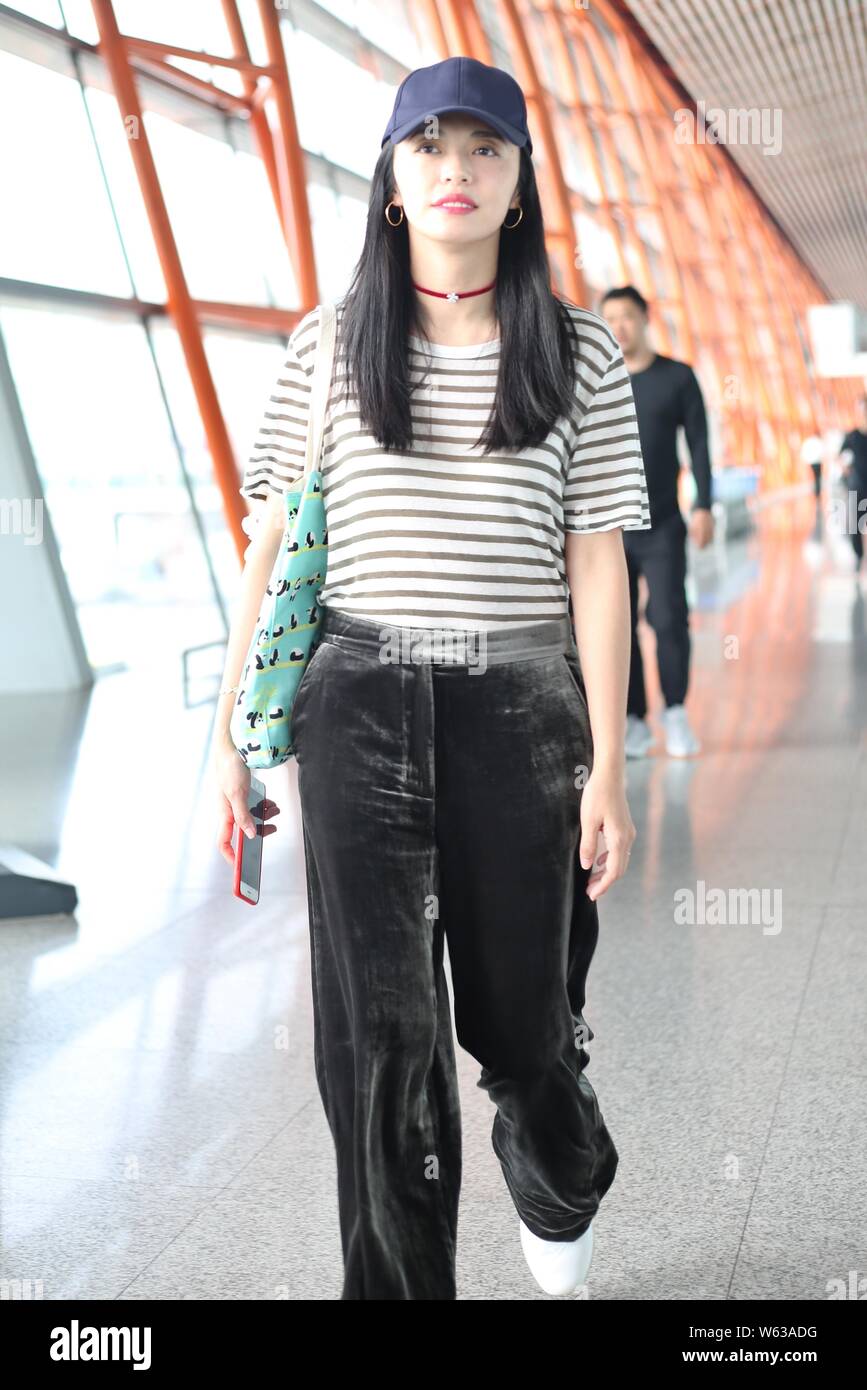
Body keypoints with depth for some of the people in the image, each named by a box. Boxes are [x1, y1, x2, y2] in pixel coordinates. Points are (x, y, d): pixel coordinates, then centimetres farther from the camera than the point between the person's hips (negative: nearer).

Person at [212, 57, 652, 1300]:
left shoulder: (578, 353, 4)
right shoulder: (328, 347, 6)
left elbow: (596, 559, 0)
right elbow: (271, 544, 6)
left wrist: (607, 766, -4)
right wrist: (234, 732, 3)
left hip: (520, 706, 0)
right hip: (359, 703, 1)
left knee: (517, 1011, 10)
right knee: (380, 1024, 0)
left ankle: (560, 1191, 44)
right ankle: (396, 1283, 17)